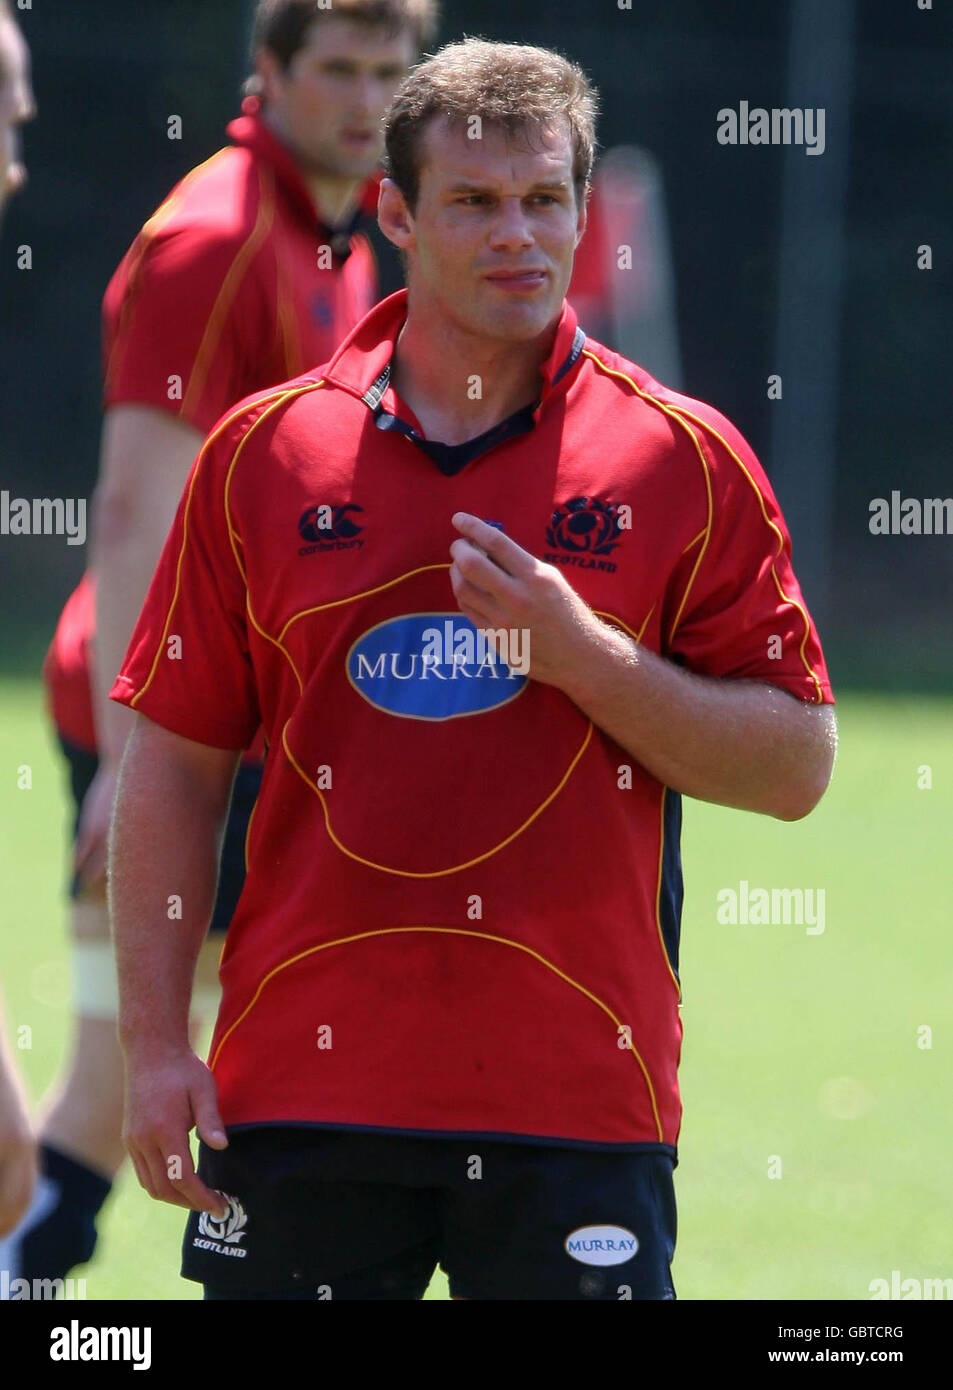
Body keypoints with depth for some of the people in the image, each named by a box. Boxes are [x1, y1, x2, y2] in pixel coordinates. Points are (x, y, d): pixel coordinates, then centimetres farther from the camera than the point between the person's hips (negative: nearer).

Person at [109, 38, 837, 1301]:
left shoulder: (682, 459, 3)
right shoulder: (264, 452, 6)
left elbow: (797, 766, 1)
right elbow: (176, 761, 7)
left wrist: (584, 655, -12)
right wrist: (155, 1045, -1)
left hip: (580, 1098, -1)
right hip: (301, 1089, 1)